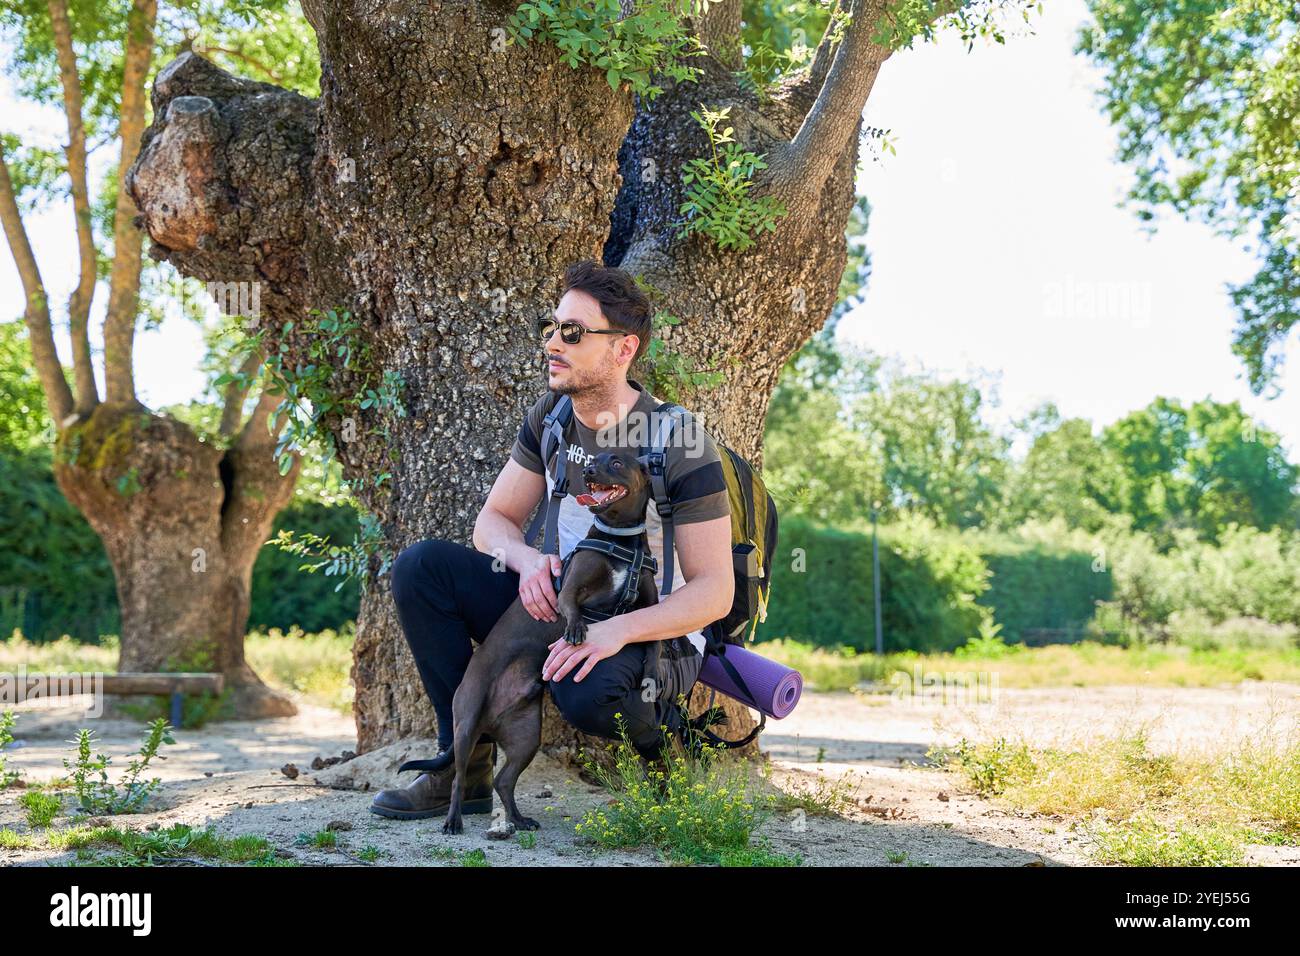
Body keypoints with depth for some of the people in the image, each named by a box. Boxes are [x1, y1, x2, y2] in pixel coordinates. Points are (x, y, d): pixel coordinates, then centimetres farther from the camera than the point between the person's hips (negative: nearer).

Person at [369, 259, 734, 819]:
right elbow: (493, 520, 6)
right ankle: (465, 765, -7)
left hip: (654, 631, -6)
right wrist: (528, 559, -19)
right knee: (422, 565, -12)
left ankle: (660, 725, -1)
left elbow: (715, 592, -20)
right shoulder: (551, 417, 0)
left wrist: (617, 630, -35)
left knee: (587, 693, -40)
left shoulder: (680, 445, -19)